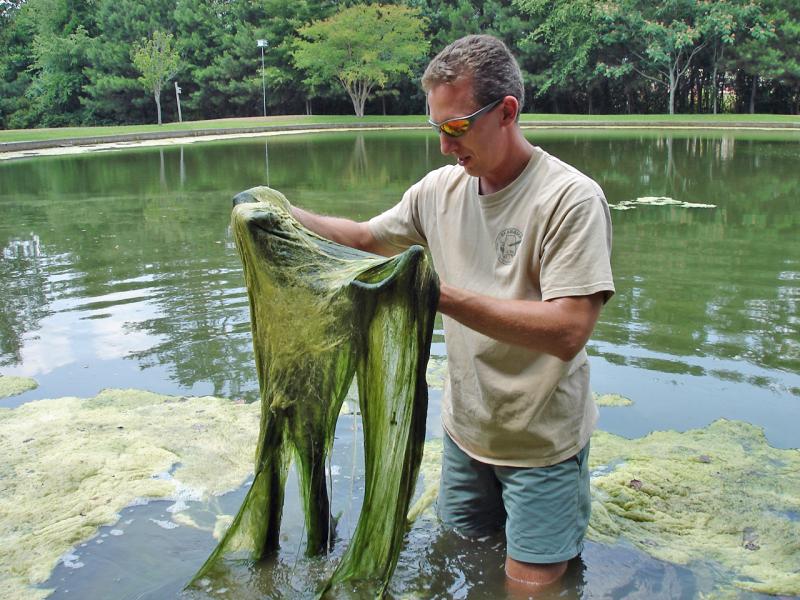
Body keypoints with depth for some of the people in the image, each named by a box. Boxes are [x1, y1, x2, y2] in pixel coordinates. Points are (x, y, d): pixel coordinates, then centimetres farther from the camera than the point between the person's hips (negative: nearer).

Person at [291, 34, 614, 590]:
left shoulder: (571, 198, -21)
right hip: (465, 427, 6)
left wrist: (441, 294, -34)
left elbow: (567, 332, -29)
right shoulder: (440, 189, -2)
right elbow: (364, 238, 11)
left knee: (532, 582, 6)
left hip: (542, 440, -6)